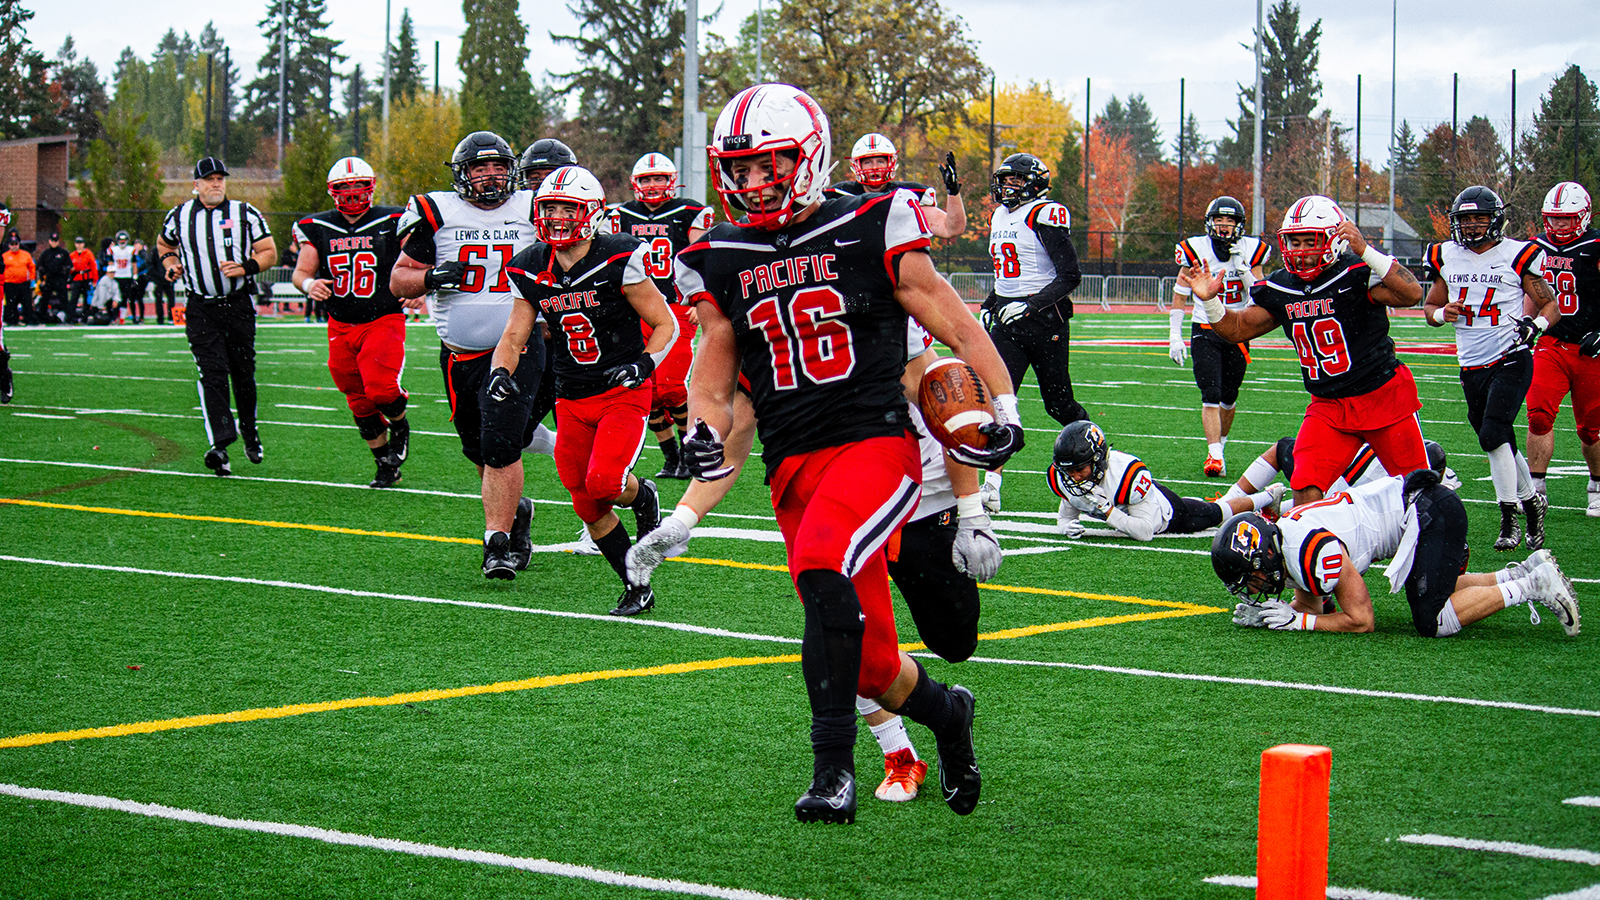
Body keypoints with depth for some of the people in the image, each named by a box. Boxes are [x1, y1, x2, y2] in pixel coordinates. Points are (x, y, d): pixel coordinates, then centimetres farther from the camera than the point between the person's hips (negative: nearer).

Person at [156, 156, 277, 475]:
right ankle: (219, 444, -22)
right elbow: (164, 244, 26)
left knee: (243, 374, 7)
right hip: (201, 308, 0)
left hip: (238, 305, 0)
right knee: (212, 373, -13)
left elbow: (269, 252, 2)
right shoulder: (179, 216, 6)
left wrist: (245, 267, -16)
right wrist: (171, 266, 6)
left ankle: (249, 431, 32)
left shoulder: (245, 214, 0)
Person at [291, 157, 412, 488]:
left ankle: (399, 424, 12)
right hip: (341, 327, 3)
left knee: (381, 389, -22)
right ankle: (386, 467, 23)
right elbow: (300, 272, 5)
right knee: (360, 405, 8)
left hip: (384, 321, -3)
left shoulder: (391, 224, -2)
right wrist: (308, 284, -18)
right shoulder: (318, 229, 5)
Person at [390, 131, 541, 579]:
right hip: (460, 354, 2)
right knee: (479, 451, 12)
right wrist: (431, 277, -16)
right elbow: (399, 280, 4)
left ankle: (498, 541, -12)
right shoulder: (437, 215, 1)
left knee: (501, 444, -17)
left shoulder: (532, 213, 2)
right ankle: (514, 509, 39)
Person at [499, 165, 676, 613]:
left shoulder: (619, 261, -13)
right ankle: (636, 588, 22)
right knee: (588, 507, 5)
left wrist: (642, 365, -23)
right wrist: (500, 371, -12)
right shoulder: (531, 271, 2)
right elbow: (514, 337, 8)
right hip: (572, 400, 5)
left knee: (603, 482, -24)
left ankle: (643, 496, 12)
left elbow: (665, 325, -6)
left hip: (623, 392, -5)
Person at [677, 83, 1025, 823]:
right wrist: (704, 433, -2)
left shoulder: (871, 234, 0)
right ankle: (943, 712, 38)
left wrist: (1003, 408, -2)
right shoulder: (722, 263, 11)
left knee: (822, 568, -33)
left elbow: (956, 328, 6)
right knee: (870, 667, 4)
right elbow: (712, 375, 17)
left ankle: (833, 768, -27)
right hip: (793, 468, 4)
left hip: (876, 441, -4)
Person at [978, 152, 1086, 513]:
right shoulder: (1000, 216, 15)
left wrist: (1030, 305, -22)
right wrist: (990, 305, 15)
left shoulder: (1045, 216, -11)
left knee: (1058, 402, 4)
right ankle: (991, 487, -12)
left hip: (1044, 319, -6)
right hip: (1008, 319, 6)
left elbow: (1069, 275, -15)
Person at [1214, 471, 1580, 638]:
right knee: (1438, 590, 27)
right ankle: (1524, 572, 23)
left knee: (1433, 622, -12)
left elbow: (1361, 620, -18)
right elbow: (1312, 604, 16)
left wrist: (1296, 621, -15)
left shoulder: (1312, 553, -24)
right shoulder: (1282, 533, 3)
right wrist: (1268, 613, -2)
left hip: (1429, 512, -10)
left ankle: (1532, 586, -6)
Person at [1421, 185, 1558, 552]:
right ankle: (1532, 501, 34)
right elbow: (1429, 307, 18)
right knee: (1501, 443, 11)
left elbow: (1551, 305, 2)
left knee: (1493, 434, -19)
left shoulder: (1517, 257, -5)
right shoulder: (1447, 258, 7)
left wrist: (1535, 325, -19)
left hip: (1511, 361, -5)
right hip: (1471, 367, 5)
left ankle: (1509, 521, -12)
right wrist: (1442, 313, -5)